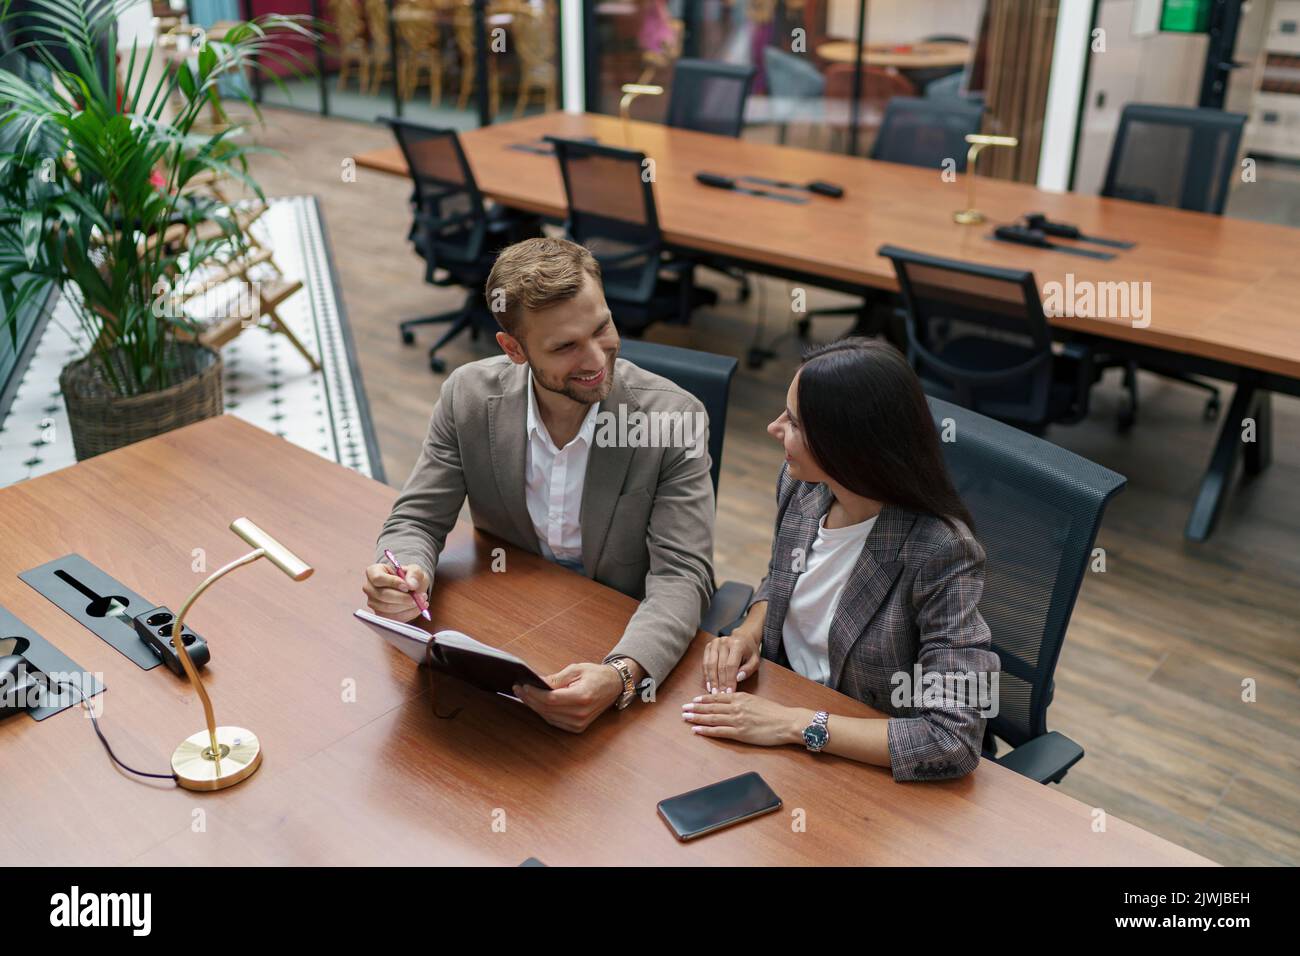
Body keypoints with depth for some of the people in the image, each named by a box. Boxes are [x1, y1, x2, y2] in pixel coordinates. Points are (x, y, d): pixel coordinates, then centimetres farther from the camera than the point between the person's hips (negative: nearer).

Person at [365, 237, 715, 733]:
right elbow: (416, 521, -3)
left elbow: (681, 575, -22)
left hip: (622, 641, -3)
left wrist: (622, 675, -41)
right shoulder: (469, 396, -10)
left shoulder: (675, 418, -19)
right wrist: (406, 577, -28)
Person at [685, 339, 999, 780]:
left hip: (864, 763, -6)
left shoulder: (939, 555, -28)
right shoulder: (800, 484, -8)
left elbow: (954, 740, -30)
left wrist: (794, 724, -28)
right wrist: (748, 632, -8)